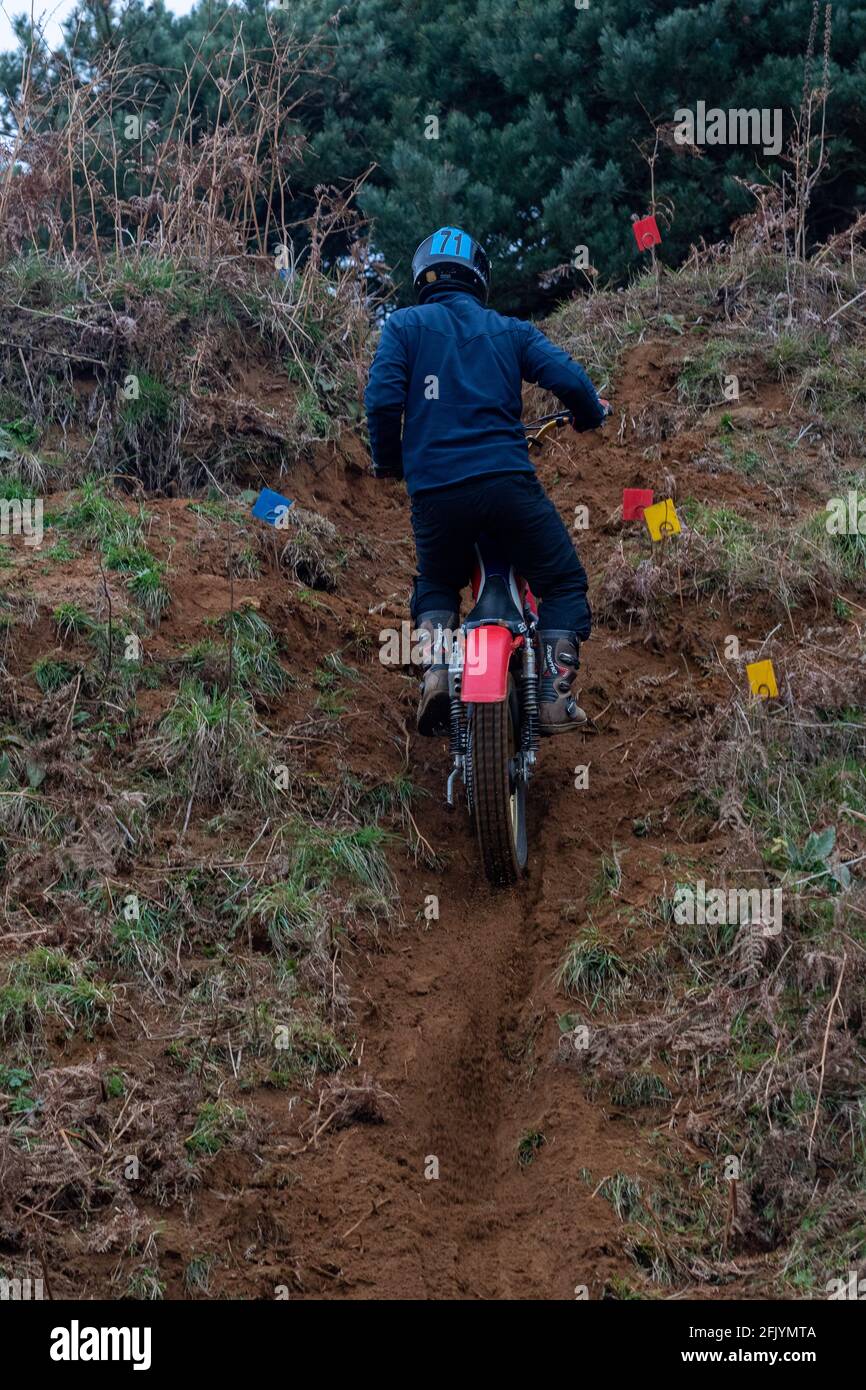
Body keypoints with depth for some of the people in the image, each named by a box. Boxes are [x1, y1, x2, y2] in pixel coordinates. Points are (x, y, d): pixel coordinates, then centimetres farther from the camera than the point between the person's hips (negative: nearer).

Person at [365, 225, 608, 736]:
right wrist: (590, 415, 24)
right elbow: (569, 379, 1)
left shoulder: (404, 324, 10)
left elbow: (384, 398, -3)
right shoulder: (510, 331, 13)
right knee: (564, 584, 16)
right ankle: (555, 696, -2)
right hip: (508, 480, -1)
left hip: (435, 490, 1)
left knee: (436, 587, 27)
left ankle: (436, 665, -1)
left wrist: (389, 462, 14)